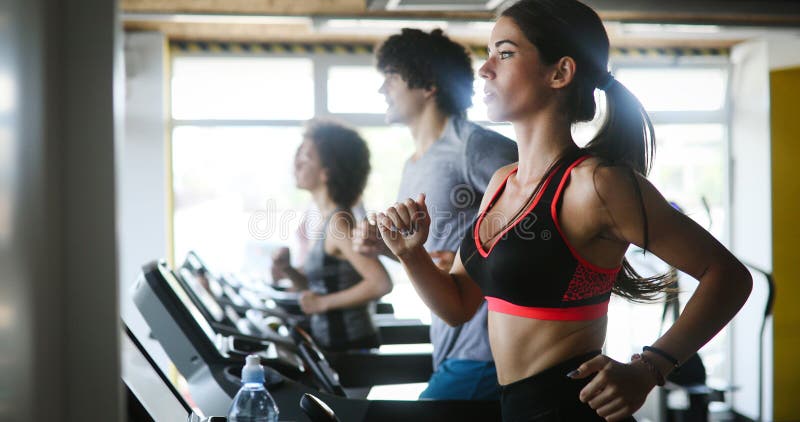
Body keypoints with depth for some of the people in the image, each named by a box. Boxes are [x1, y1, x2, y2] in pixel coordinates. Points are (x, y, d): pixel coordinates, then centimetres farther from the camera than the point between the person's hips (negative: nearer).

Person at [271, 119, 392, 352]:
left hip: (349, 346, -8)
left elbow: (381, 283, -28)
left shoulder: (338, 221, -18)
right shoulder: (328, 219, 8)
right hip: (331, 342, 8)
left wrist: (324, 302, -19)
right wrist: (289, 272, 0)